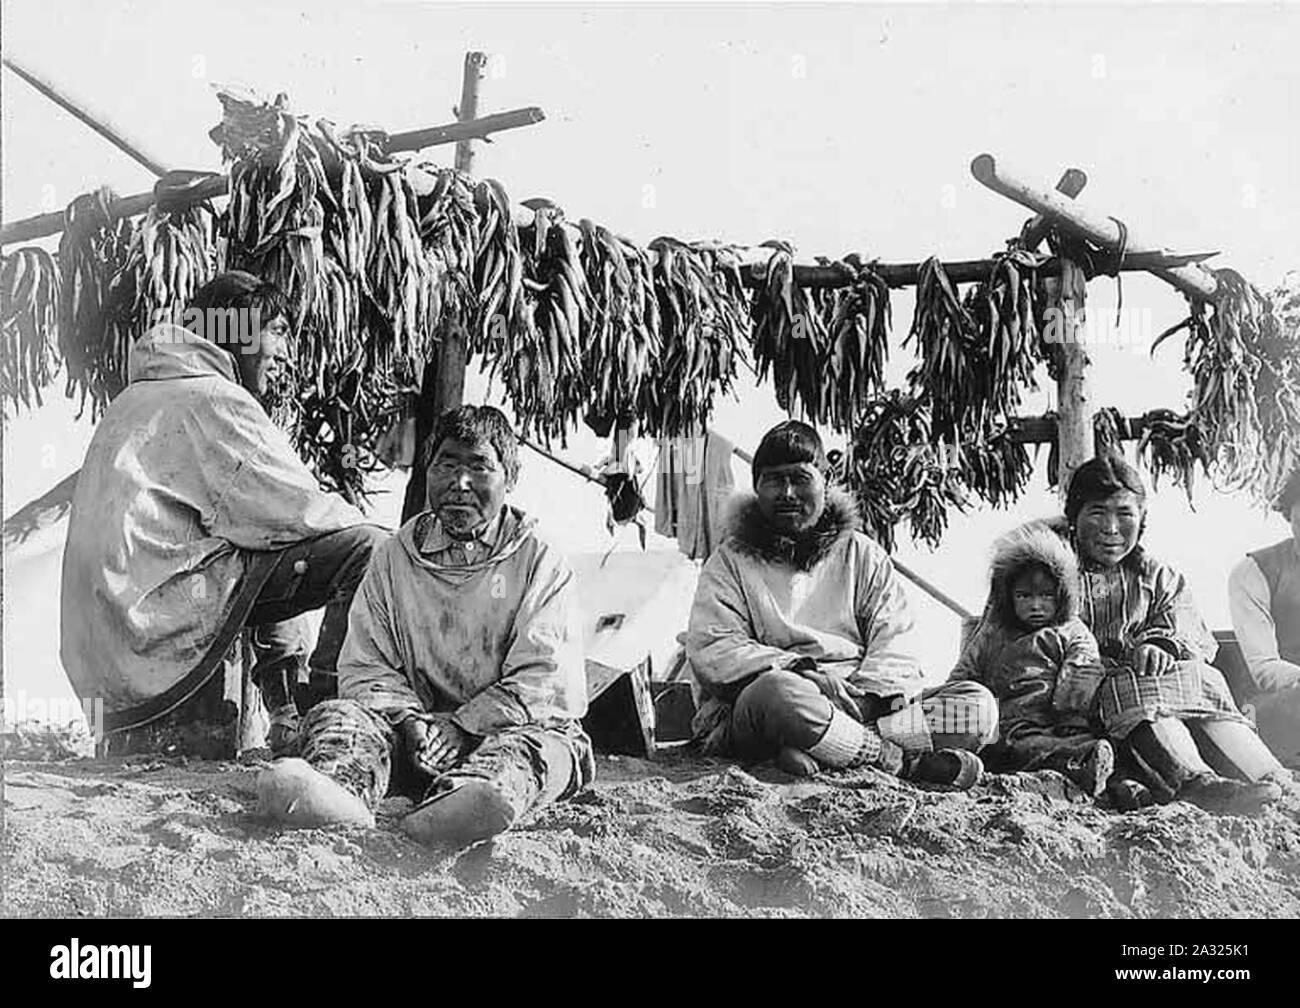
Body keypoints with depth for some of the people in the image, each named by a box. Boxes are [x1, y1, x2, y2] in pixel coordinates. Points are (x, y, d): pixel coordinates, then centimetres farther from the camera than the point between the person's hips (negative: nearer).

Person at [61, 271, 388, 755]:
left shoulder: (140, 394, 26)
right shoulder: (213, 396, -4)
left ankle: (285, 717, 26)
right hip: (161, 601, -10)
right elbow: (299, 509, -9)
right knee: (367, 550, -13)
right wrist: (381, 534, 8)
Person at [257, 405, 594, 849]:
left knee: (543, 742, -35)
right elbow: (364, 669, 9)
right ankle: (338, 785, -59)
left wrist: (461, 726, -18)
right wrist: (411, 719, -13)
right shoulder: (394, 558, 14)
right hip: (417, 725, 2)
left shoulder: (541, 563, 6)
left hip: (506, 726, -2)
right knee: (338, 713, -25)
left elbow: (543, 681, -4)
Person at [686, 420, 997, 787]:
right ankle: (904, 760, -26)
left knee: (979, 705, -16)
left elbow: (895, 644, 7)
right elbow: (710, 652, -4)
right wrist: (804, 671, -18)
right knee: (777, 690, -39)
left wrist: (866, 695, -15)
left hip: (865, 706, 4)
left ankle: (819, 753, -32)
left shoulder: (863, 555, 19)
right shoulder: (730, 561, 11)